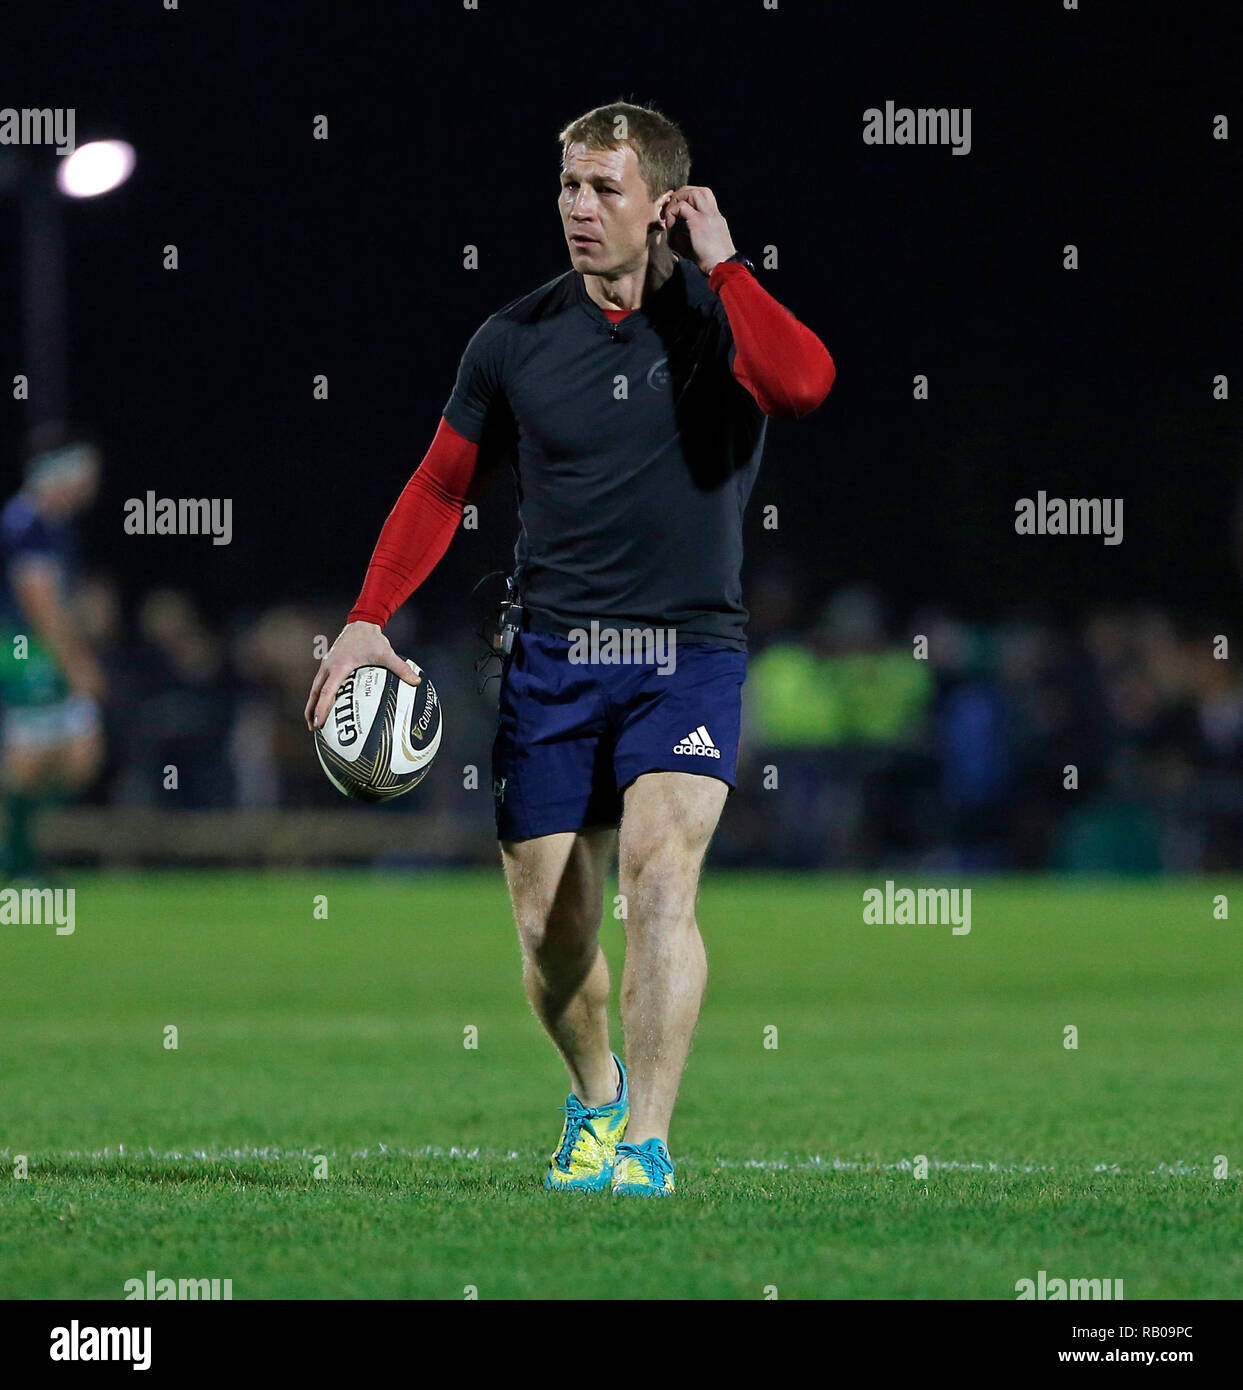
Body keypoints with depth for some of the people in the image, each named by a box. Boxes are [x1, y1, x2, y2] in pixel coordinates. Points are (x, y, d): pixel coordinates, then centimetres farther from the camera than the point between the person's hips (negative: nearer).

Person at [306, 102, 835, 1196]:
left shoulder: (720, 315, -4)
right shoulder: (516, 341, 3)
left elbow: (802, 384, -27)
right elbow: (442, 487, 13)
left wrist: (721, 261, -19)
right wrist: (369, 617, 2)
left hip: (688, 654, -3)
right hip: (551, 656, 3)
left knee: (659, 875, -24)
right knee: (551, 932, 4)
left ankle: (647, 1145, -22)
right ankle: (597, 1100, 33)